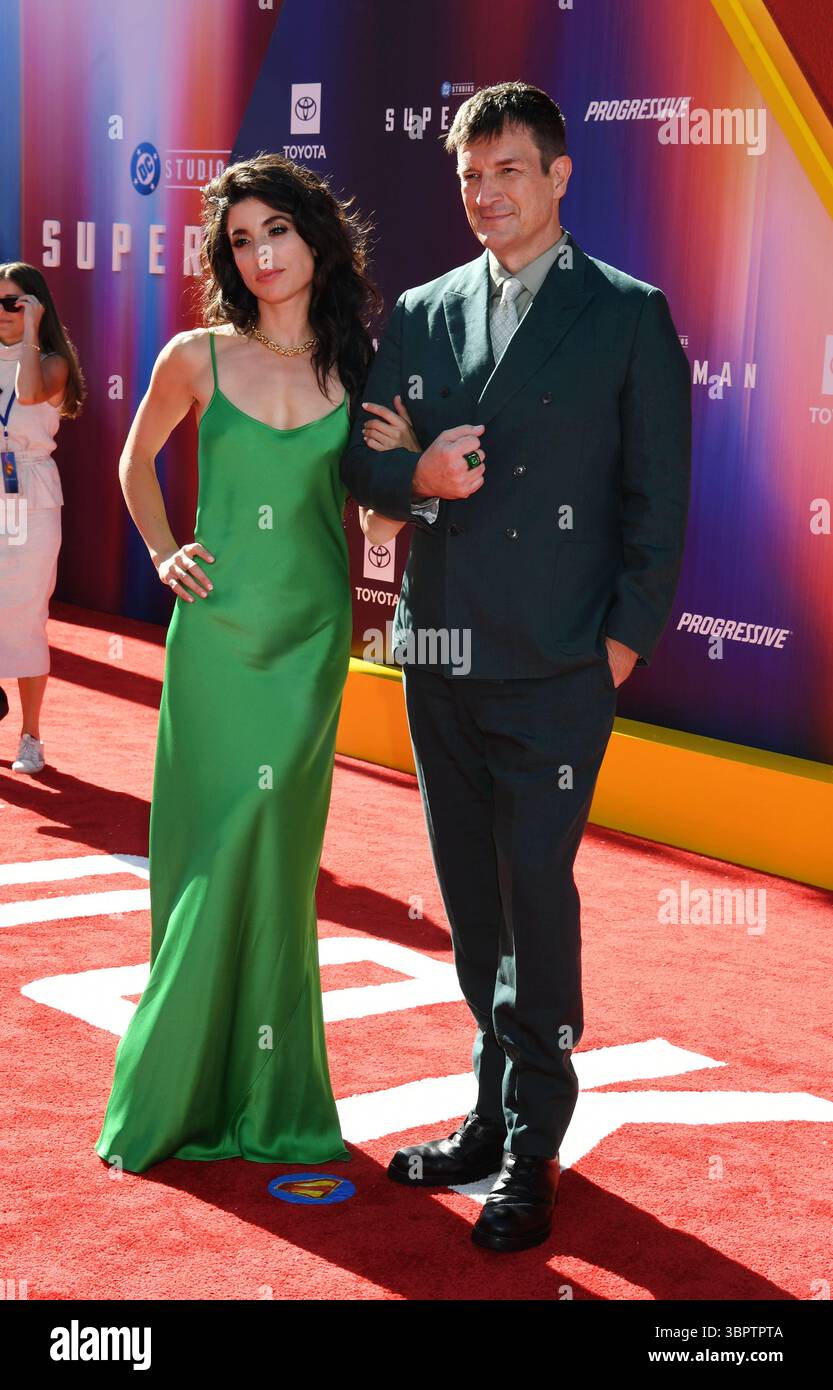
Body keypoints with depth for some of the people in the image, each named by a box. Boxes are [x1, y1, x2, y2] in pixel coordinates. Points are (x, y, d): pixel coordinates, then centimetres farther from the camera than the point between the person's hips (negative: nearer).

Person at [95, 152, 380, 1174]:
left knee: (274, 854, 4)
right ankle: (181, 1090, 16)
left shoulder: (357, 367, 3)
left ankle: (269, 1095, 17)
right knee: (207, 848, 2)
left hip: (312, 630, 1)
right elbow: (136, 460, 15)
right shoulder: (197, 358, -1)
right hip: (215, 629, -1)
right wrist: (163, 553, 4)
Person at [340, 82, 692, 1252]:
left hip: (556, 668, -5)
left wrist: (628, 638, -8)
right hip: (440, 653, 5)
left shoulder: (629, 315, 0)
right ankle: (495, 1113, 25)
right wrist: (418, 478, -9)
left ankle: (530, 1153, 6)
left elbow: (660, 495, -2)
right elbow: (361, 461, 13)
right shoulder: (420, 315, 12)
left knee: (535, 895, -5)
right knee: (473, 903, 12)